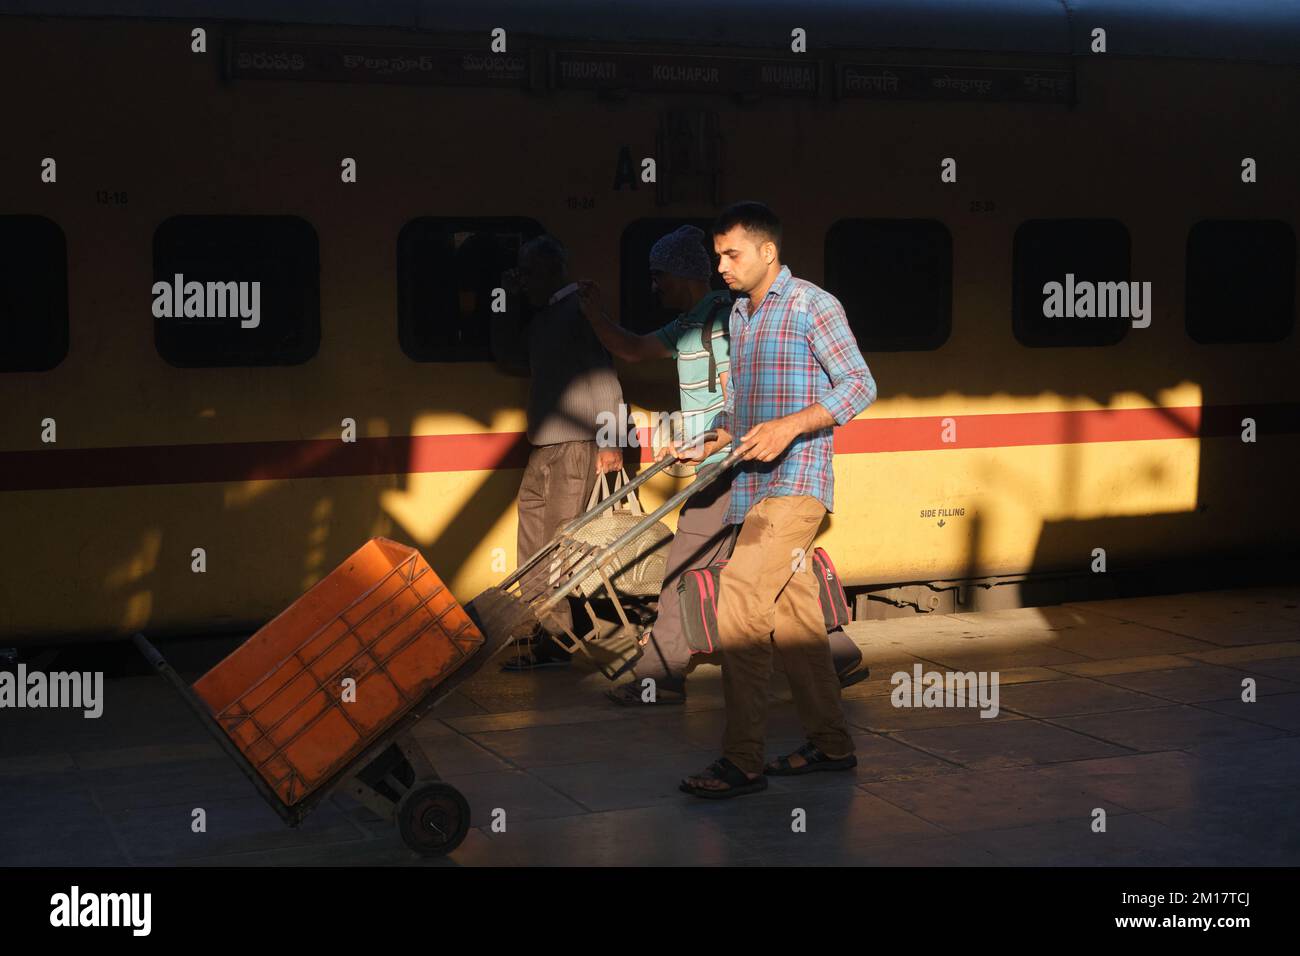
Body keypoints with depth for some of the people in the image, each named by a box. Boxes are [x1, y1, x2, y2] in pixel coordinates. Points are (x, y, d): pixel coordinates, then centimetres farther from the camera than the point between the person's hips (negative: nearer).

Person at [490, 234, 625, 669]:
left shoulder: (582, 309, -7)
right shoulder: (542, 317, 19)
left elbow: (604, 378, -12)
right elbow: (511, 356, 29)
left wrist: (609, 441, -16)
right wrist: (506, 304, 19)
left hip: (575, 446, -9)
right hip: (543, 446, 9)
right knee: (532, 545, 8)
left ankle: (554, 640, -5)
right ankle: (539, 636, 13)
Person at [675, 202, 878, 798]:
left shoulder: (813, 306, -7)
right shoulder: (740, 316, 18)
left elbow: (860, 386, -12)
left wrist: (789, 426, -24)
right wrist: (709, 444, 7)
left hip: (796, 480, -8)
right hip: (752, 482, 8)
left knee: (740, 605, -17)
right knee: (792, 612, 12)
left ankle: (742, 761, -13)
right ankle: (831, 743, 22)